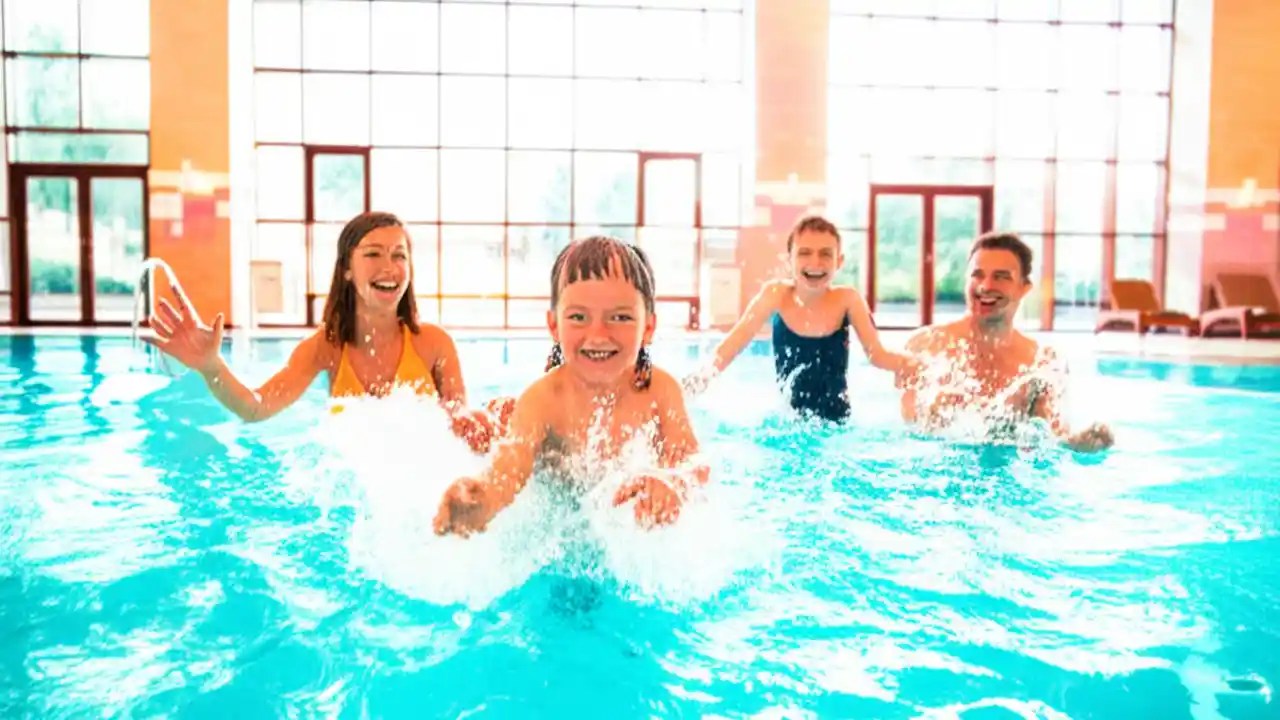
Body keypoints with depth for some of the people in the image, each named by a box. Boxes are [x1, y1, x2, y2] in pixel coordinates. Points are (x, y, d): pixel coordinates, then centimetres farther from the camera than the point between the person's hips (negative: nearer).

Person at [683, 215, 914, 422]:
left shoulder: (847, 299, -8)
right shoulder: (776, 295, -8)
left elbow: (876, 353, -11)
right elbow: (736, 339, -13)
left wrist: (904, 364, -32)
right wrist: (706, 373, -30)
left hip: (834, 421, 0)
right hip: (785, 420, 0)